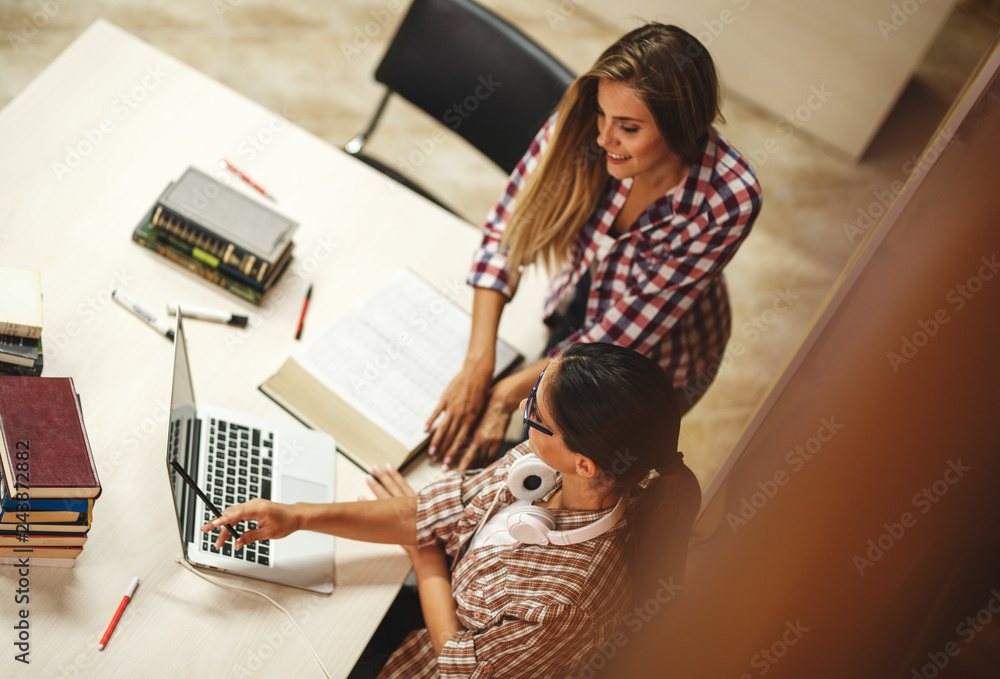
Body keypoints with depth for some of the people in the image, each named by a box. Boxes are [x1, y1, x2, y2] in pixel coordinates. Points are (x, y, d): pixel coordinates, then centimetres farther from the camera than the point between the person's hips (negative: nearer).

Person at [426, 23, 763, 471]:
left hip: (656, 363, -3)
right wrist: (477, 364, -27)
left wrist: (508, 393, -27)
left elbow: (625, 332, -30)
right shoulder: (583, 126, -29)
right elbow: (506, 229, -18)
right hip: (574, 308, 4)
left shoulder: (728, 203, -37)